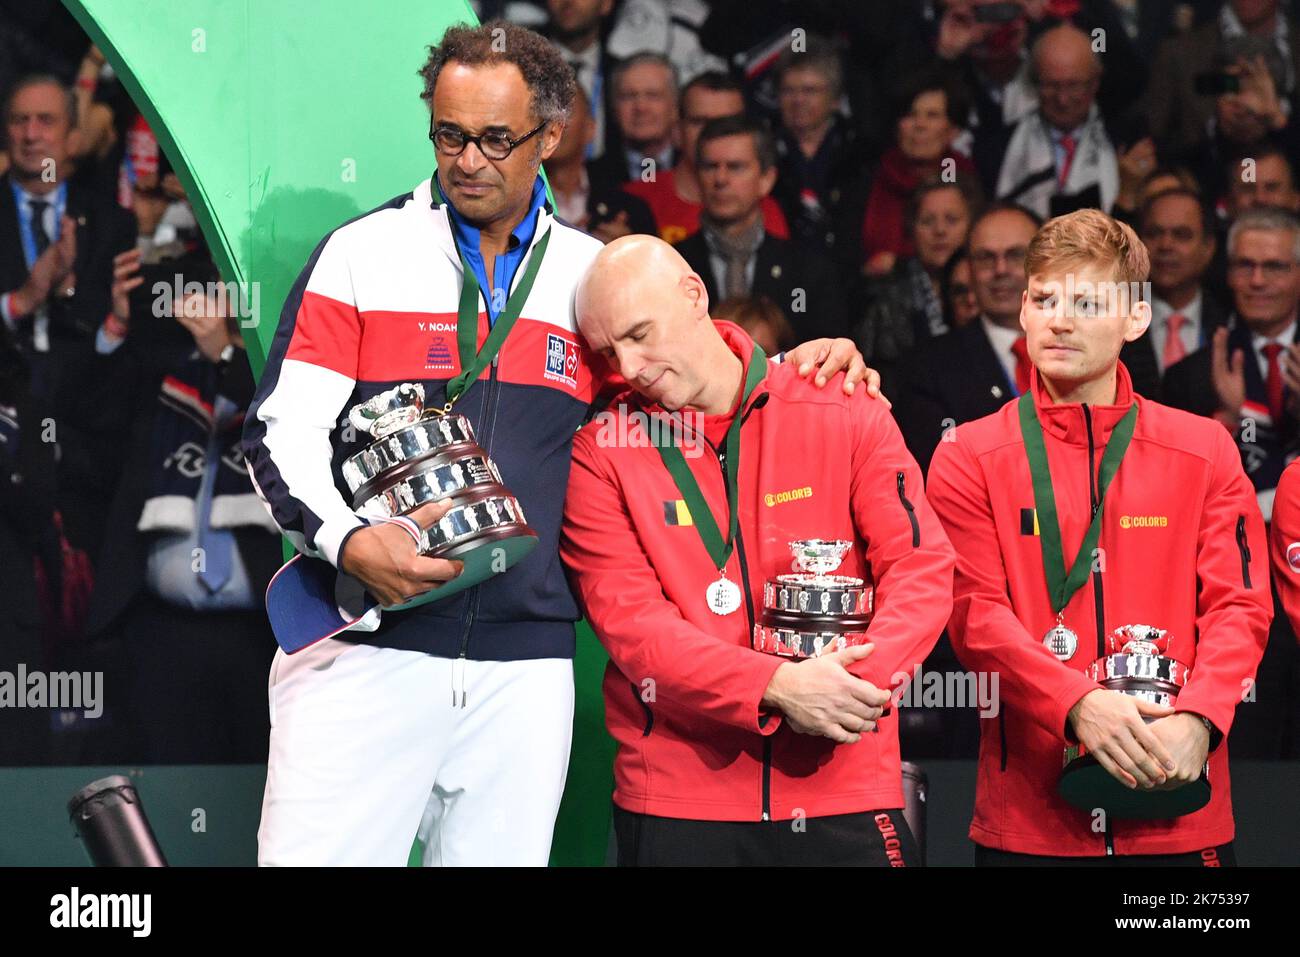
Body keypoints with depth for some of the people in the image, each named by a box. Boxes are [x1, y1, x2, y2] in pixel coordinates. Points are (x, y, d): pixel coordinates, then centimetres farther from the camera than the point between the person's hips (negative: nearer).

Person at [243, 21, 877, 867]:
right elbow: (284, 429, -1)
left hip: (524, 672, 3)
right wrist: (347, 542, -19)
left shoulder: (595, 277, 12)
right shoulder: (365, 253, 4)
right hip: (366, 652, -3)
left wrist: (793, 368, 4)